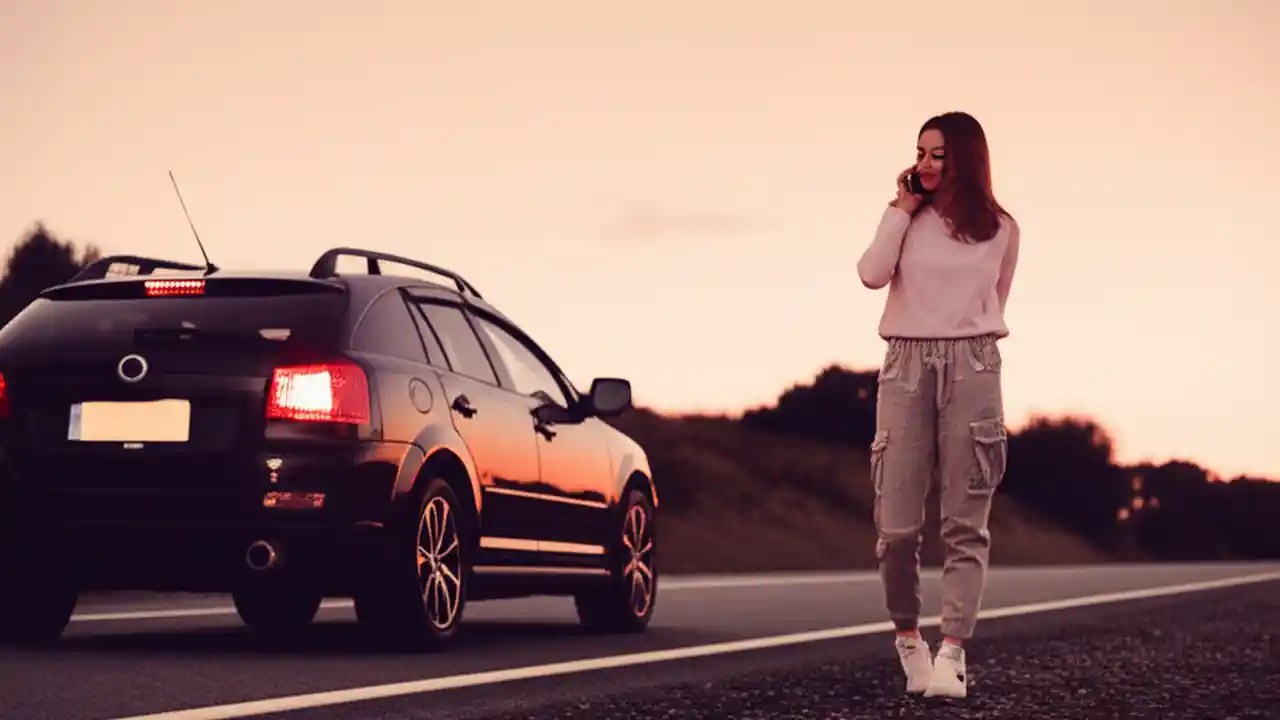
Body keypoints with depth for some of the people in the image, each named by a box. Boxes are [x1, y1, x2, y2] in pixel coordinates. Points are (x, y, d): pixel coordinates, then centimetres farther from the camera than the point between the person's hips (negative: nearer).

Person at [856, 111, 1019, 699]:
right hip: (906, 367, 0)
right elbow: (872, 274, -8)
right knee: (896, 523, -5)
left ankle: (952, 652, -7)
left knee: (965, 522, -5)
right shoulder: (907, 219, 9)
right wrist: (902, 208, -3)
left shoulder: (1000, 229, 9)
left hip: (971, 369, 0)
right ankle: (907, 637, 15)